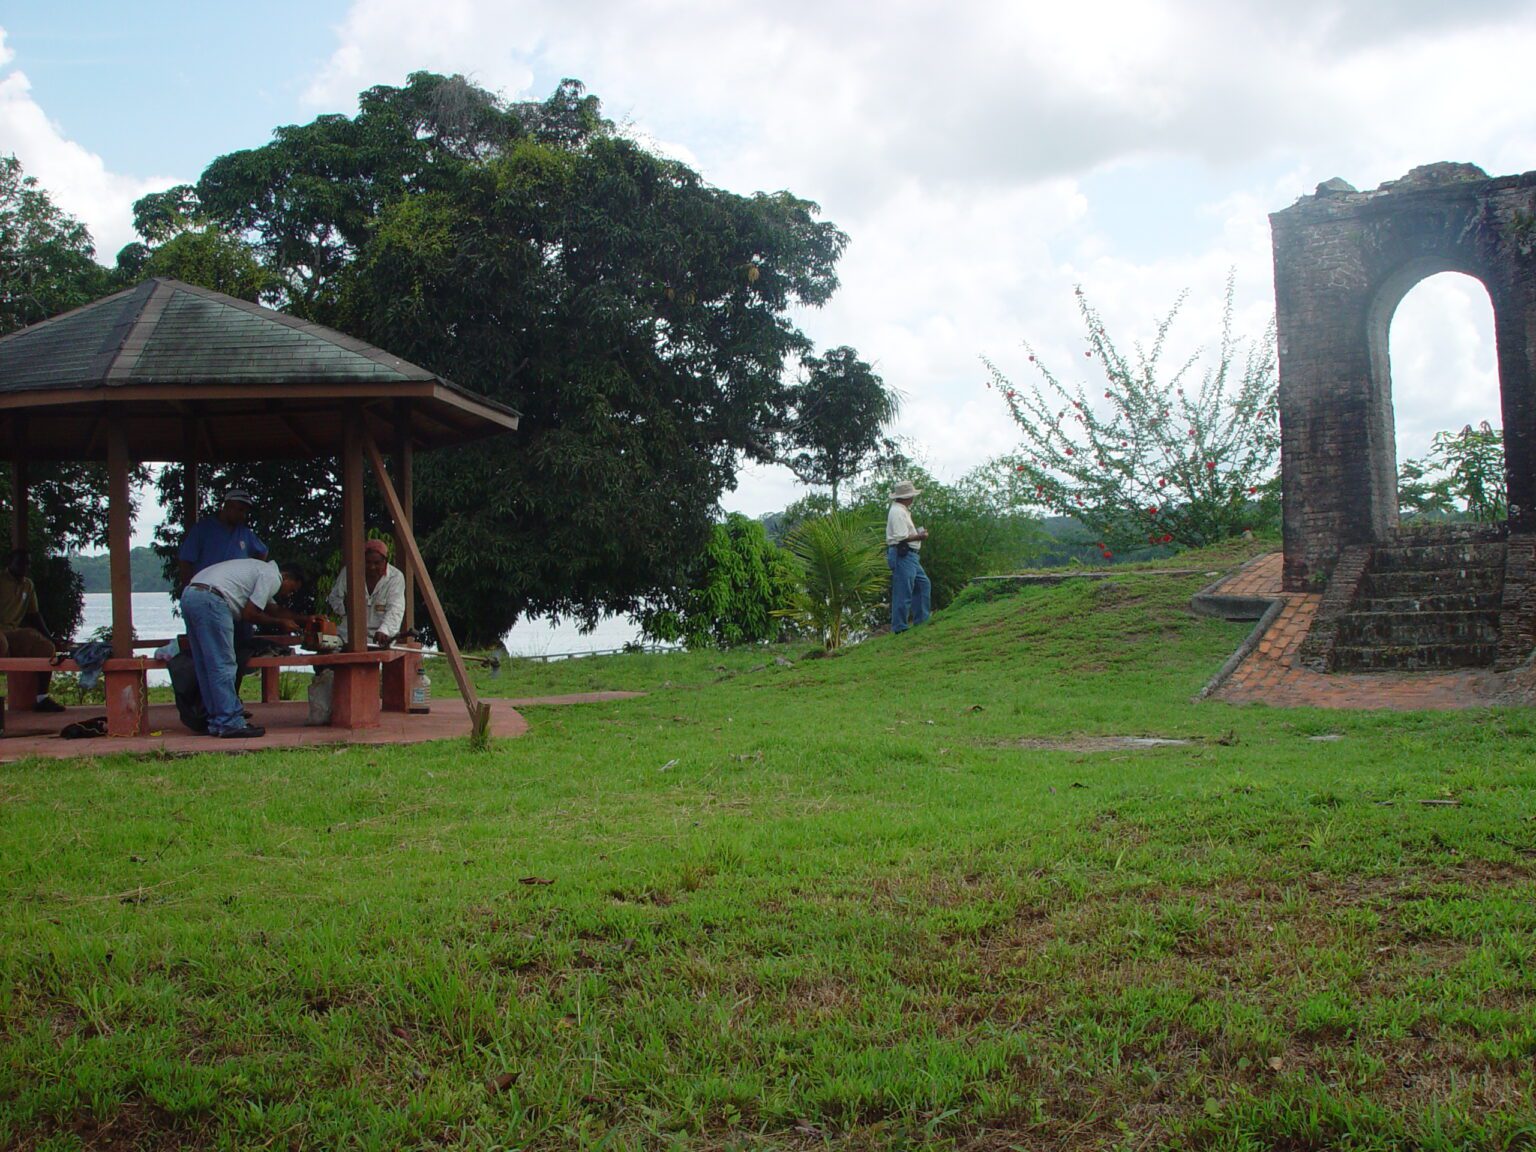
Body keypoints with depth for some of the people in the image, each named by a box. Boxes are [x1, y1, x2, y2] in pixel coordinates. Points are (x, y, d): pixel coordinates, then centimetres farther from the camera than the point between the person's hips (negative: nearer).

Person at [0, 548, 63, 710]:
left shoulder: (28, 585, 17)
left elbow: (34, 615, 22)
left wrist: (49, 636, 10)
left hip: (14, 632, 7)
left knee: (47, 647, -10)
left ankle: (42, 698, -8)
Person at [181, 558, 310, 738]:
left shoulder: (262, 570, 29)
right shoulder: (272, 577, -1)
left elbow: (275, 609, 39)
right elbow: (249, 614, -4)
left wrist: (305, 620, 42)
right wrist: (280, 623, 8)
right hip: (209, 599, -10)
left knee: (205, 667, 12)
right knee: (222, 666, -6)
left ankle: (217, 722, 16)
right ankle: (230, 723, -4)